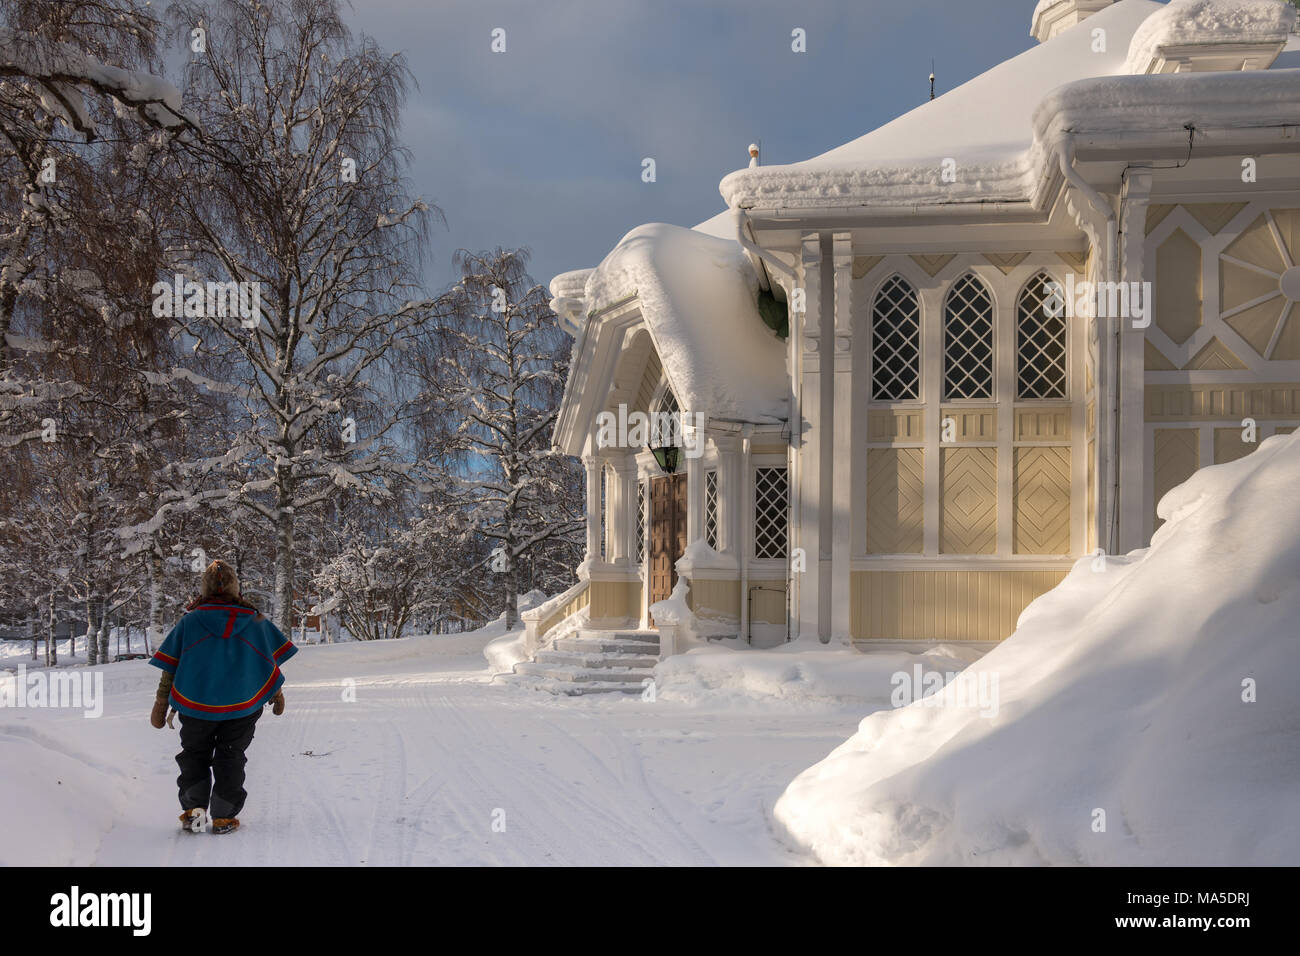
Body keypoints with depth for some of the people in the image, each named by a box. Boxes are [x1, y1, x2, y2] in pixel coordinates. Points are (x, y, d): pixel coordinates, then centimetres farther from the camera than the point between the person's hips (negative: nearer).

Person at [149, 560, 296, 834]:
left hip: (196, 702, 0)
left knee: (194, 753, 16)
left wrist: (161, 702, 4)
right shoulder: (255, 621, 1)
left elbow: (169, 665, -2)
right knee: (231, 756, 10)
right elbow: (274, 658, 7)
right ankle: (223, 816, 5)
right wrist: (277, 693, 19)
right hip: (243, 703, 0)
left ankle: (194, 808, 1)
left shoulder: (190, 621, -2)